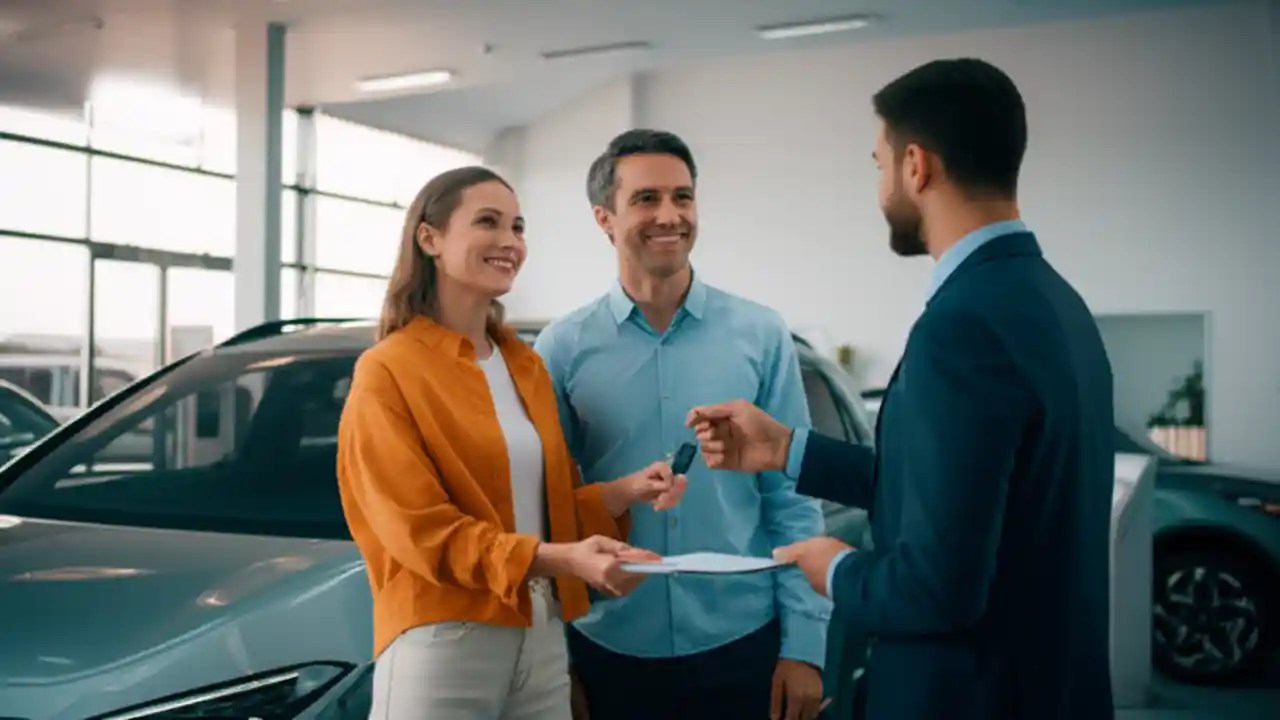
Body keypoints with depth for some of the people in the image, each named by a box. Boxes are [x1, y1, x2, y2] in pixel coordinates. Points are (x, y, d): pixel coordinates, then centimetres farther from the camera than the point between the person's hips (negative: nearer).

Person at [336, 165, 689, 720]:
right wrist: (560, 558, -24)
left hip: (544, 640, 6)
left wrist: (625, 492, -3)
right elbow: (422, 530, -14)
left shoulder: (526, 366, 12)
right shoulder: (389, 372, -9)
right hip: (443, 645, -6)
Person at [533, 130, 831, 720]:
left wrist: (804, 644, -4)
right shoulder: (564, 348, -2)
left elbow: (792, 500, 0)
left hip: (742, 644, 0)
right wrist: (550, 657, 0)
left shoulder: (761, 336, -1)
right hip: (611, 650, 0)